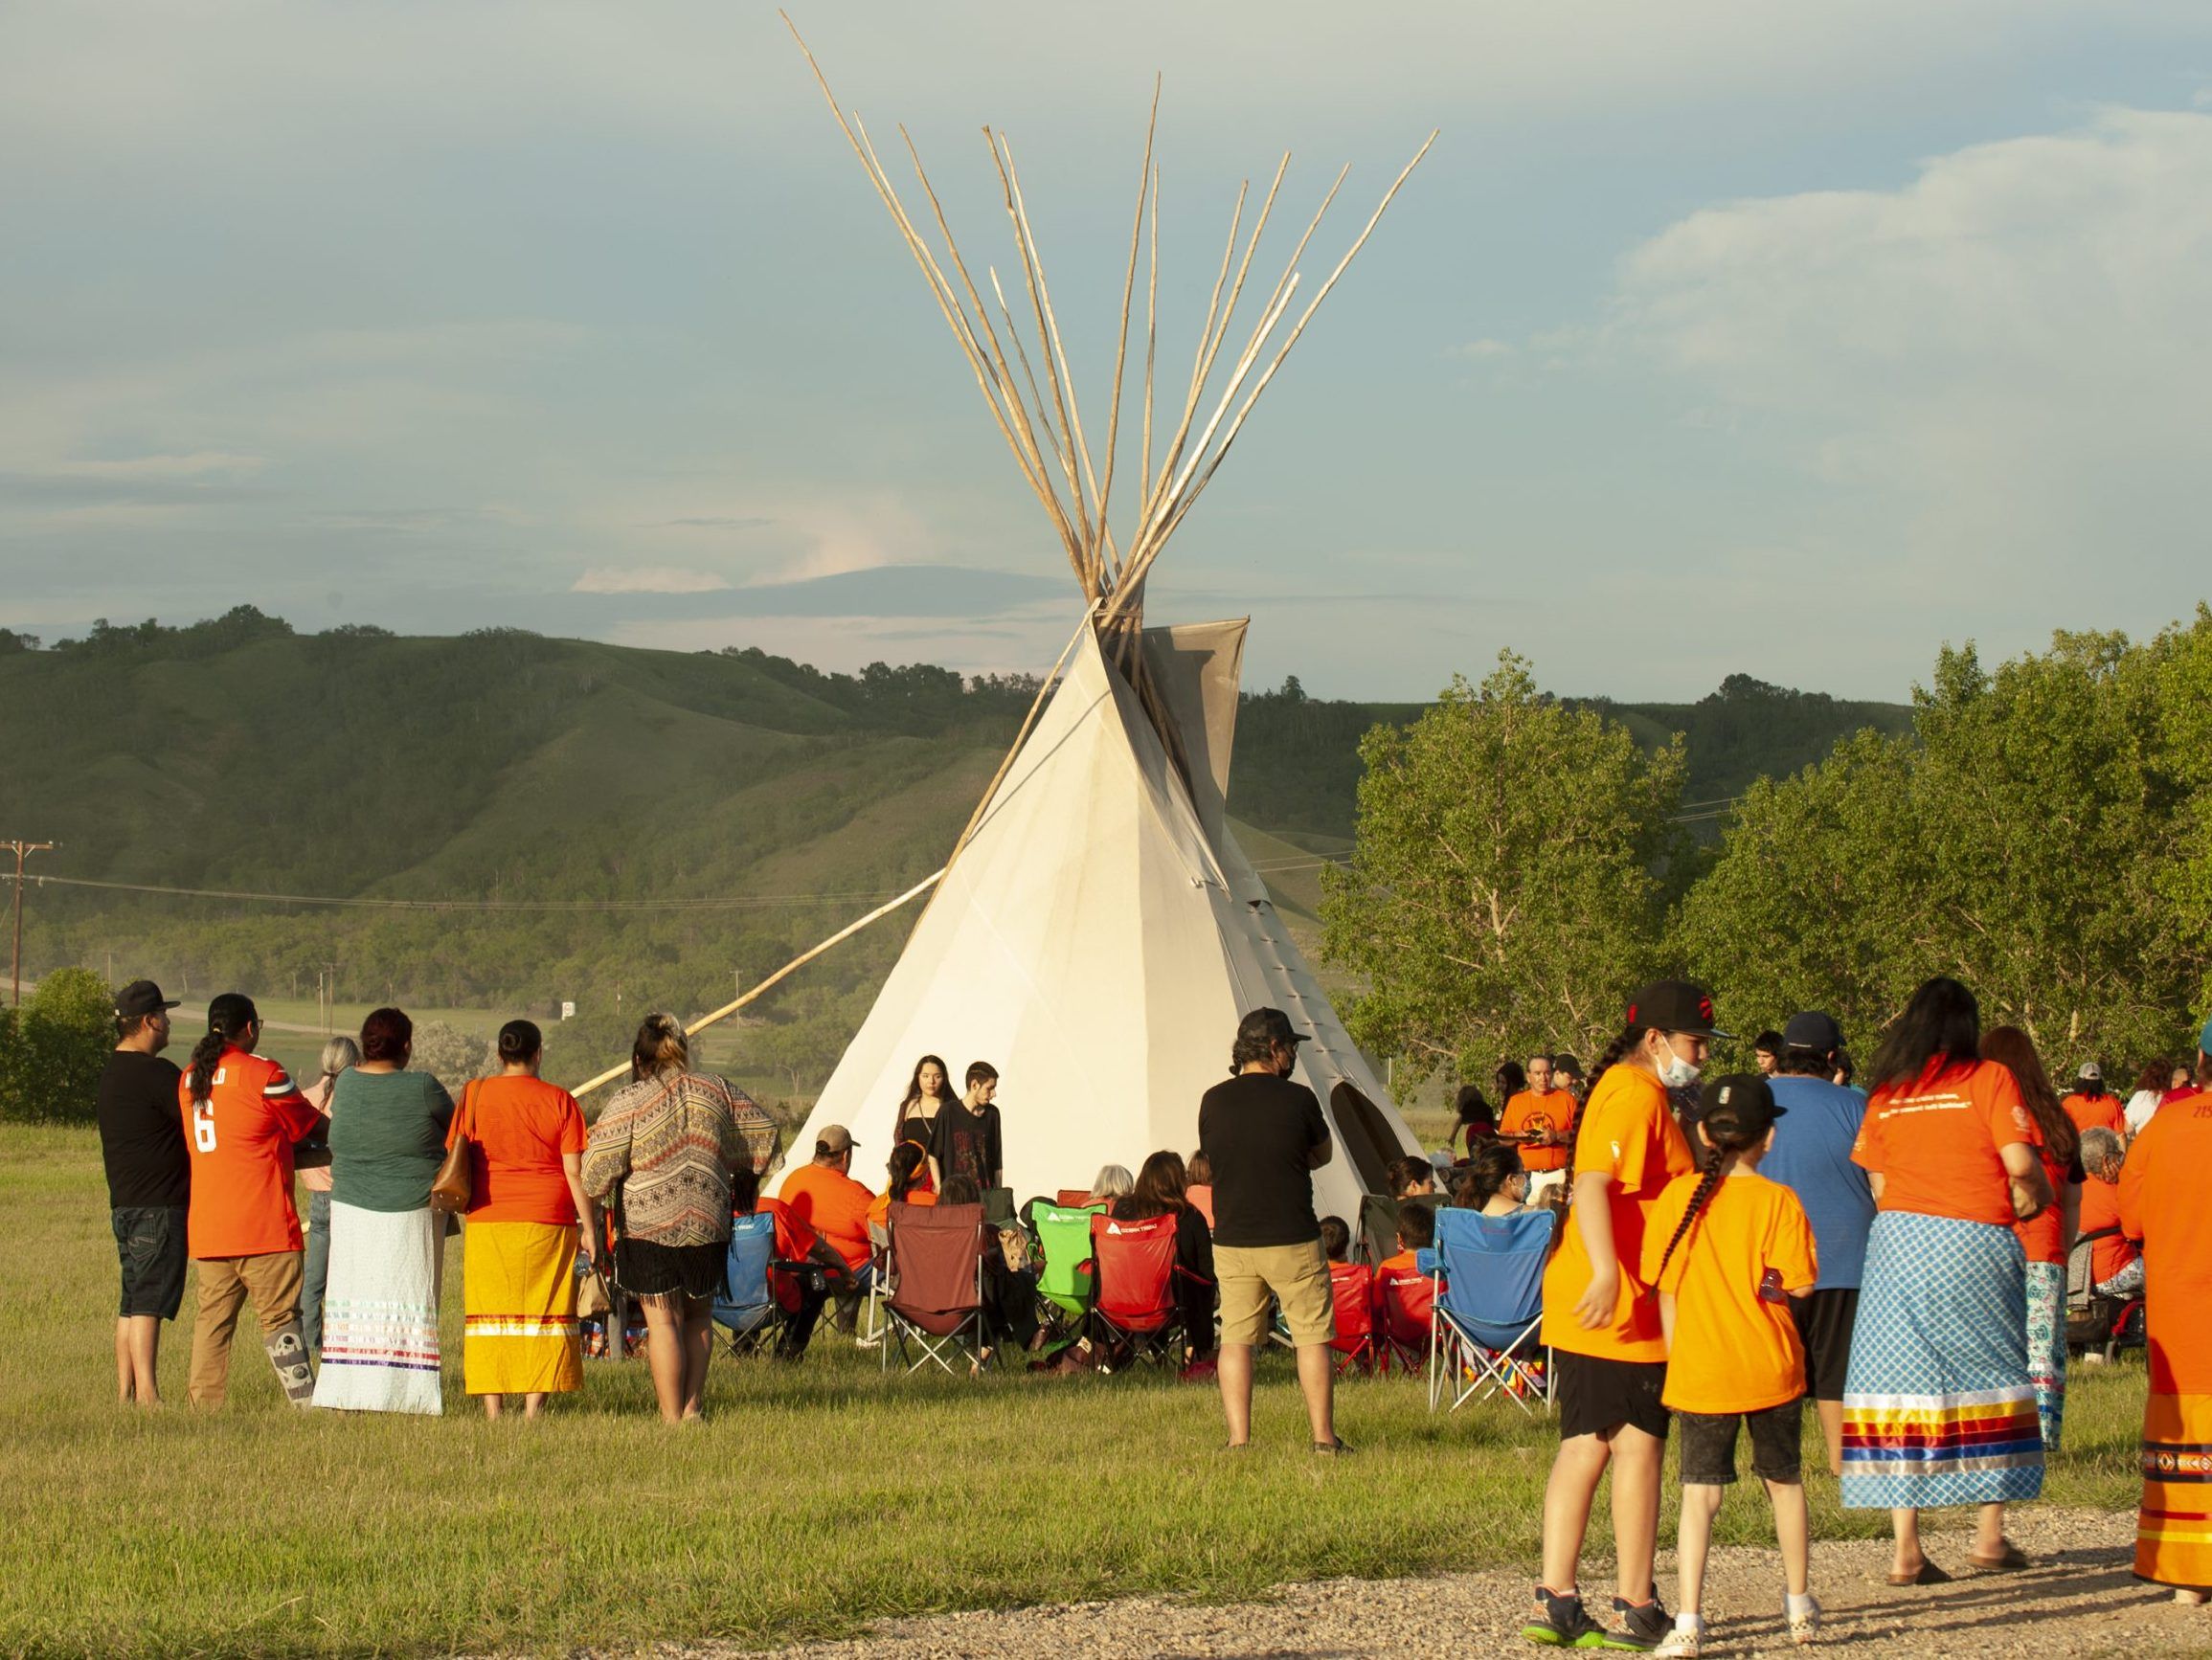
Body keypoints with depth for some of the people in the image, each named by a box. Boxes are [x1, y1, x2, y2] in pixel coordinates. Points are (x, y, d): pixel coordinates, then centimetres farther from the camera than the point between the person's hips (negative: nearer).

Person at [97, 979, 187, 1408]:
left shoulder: (112, 1071, 15)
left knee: (133, 1302, 13)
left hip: (125, 1205, 9)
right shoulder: (156, 1073, -16)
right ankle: (146, 1395, -13)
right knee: (148, 1303, -11)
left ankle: (125, 1393, 14)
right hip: (158, 1207, -9)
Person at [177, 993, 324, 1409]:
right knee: (280, 1316, -3)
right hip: (261, 1224, -6)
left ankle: (203, 1405, 4)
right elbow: (311, 1126, 3)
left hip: (206, 1226, 6)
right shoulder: (263, 1074, -8)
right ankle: (307, 1402, -4)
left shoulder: (189, 1080, 13)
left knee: (212, 1316, 8)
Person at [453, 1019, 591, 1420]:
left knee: (490, 1316, 6)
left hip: (487, 1221, 1)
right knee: (543, 1317, 4)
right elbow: (575, 1171, -3)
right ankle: (534, 1409, -1)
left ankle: (493, 1411, 2)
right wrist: (590, 1229, 2)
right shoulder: (559, 1102, -1)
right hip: (546, 1223, -1)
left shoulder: (474, 1095, 3)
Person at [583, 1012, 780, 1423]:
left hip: (648, 1227, -3)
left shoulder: (628, 1102, -6)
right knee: (699, 1315, 18)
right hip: (707, 1225, 3)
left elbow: (599, 1171, -8)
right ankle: (693, 1406, 15)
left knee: (663, 1320, 2)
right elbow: (762, 1139, 12)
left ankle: (672, 1415, 1)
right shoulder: (717, 1091, 6)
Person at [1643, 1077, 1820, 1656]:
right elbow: (1800, 1283, -12)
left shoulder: (1677, 1195, -3)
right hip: (1771, 1368, 0)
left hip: (1701, 1370, 0)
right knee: (1785, 1482, 17)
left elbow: (1663, 1285, 3)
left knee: (1700, 1492, 0)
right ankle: (1800, 1606, 29)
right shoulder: (1777, 1201, -8)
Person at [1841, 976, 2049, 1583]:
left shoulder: (1885, 1095, 9)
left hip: (1897, 1239, 3)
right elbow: (2022, 1166, -9)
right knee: (1988, 1377, 11)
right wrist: (2033, 1196, 11)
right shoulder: (1989, 1079, -2)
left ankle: (1905, 1549, -1)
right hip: (1974, 1240, -3)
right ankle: (1990, 1533, 14)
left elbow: (1879, 1186, 9)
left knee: (1903, 1378, 2)